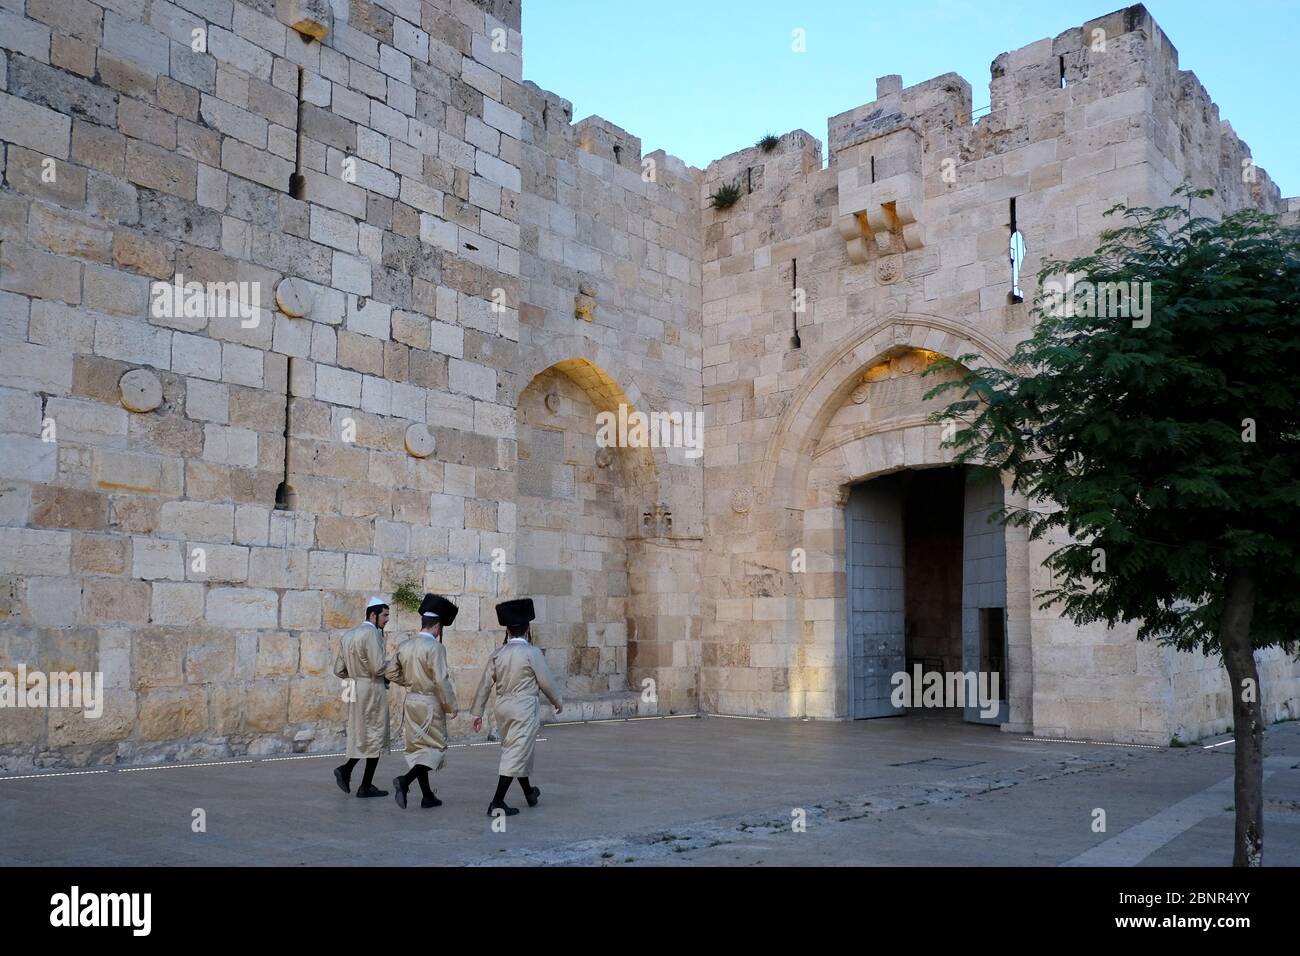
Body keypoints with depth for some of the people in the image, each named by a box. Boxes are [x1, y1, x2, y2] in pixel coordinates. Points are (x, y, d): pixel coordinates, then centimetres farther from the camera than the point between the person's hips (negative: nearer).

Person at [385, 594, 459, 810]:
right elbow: (441, 680, -19)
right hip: (430, 703, -7)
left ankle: (427, 796, 20)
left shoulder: (404, 645, 4)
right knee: (436, 747, 2)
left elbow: (391, 673, 10)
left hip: (411, 702, 7)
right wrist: (451, 706, -9)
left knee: (417, 747, 14)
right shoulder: (435, 647, -17)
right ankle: (405, 781, -16)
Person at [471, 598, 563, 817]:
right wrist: (558, 702, 9)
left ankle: (529, 792, 38)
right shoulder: (532, 653, -11)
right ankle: (497, 803, -8)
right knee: (516, 753, -3)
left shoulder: (497, 654, 3)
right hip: (525, 708, -6)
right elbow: (546, 682, -7)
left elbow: (485, 685, 4)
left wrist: (477, 713, 11)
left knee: (517, 750, 20)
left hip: (503, 707, 6)